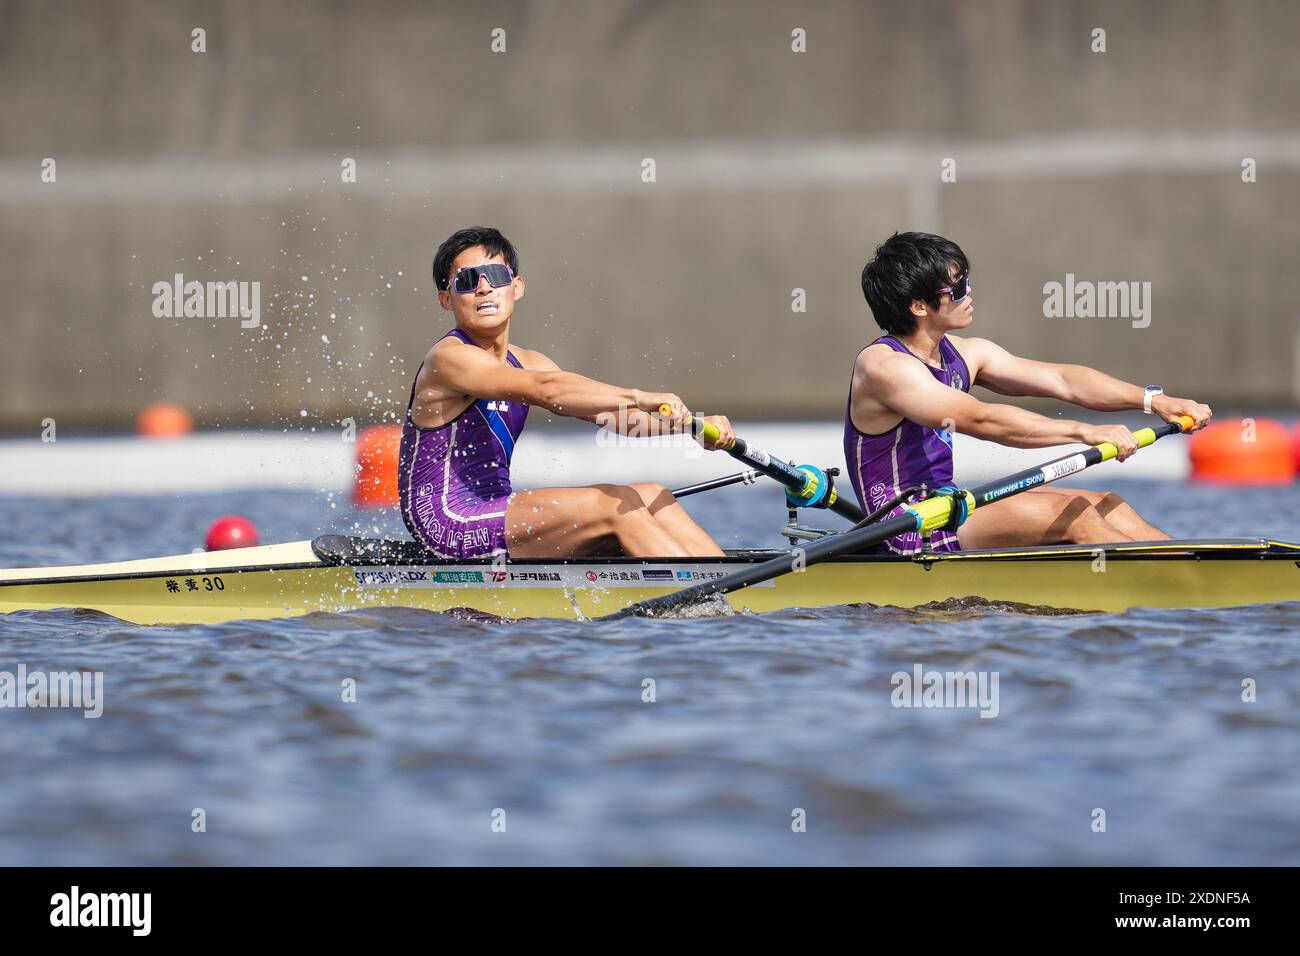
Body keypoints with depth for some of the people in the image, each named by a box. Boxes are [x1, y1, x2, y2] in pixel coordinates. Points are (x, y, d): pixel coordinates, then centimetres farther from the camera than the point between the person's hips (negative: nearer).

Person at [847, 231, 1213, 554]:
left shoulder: (962, 354, 9)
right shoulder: (883, 366, -19)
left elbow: (1061, 380, 7)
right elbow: (981, 420, -29)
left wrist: (1153, 399, -5)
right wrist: (1085, 432, -33)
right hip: (907, 534, -9)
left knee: (1106, 505, 1)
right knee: (1071, 516, -20)